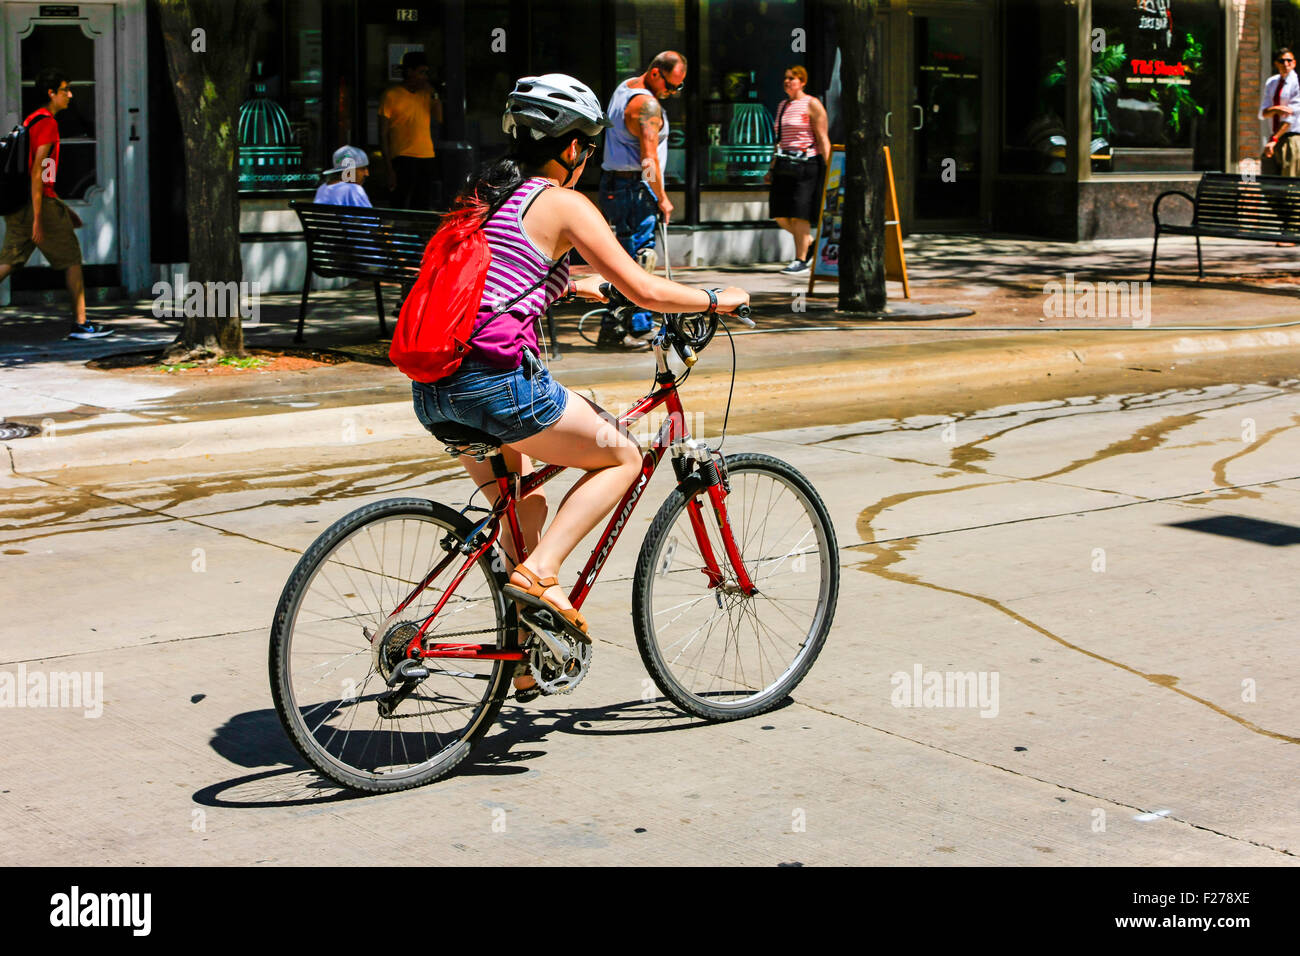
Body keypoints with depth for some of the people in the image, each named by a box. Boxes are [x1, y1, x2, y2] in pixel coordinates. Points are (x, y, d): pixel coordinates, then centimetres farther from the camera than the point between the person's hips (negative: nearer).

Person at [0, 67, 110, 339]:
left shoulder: (31, 120, 18)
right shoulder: (48, 123, -12)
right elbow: (37, 172, -19)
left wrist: (59, 205, 29)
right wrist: (37, 219, -22)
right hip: (41, 203, -9)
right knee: (72, 259, 4)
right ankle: (80, 324, 8)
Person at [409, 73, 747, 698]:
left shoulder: (482, 195, 20)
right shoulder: (564, 205, -3)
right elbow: (644, 291, -3)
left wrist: (574, 285, 51)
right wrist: (716, 299, 13)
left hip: (432, 384, 8)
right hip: (497, 380, -8)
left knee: (522, 504, 26)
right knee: (622, 457, 12)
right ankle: (539, 573, -4)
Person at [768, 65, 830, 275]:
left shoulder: (812, 104, -4)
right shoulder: (782, 106, 17)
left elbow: (823, 139, -7)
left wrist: (828, 169, -14)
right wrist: (773, 166, 21)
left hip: (806, 163, -7)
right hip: (784, 166, 7)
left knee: (799, 213, -9)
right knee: (779, 214, 4)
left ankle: (801, 259, -1)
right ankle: (810, 242, 23)